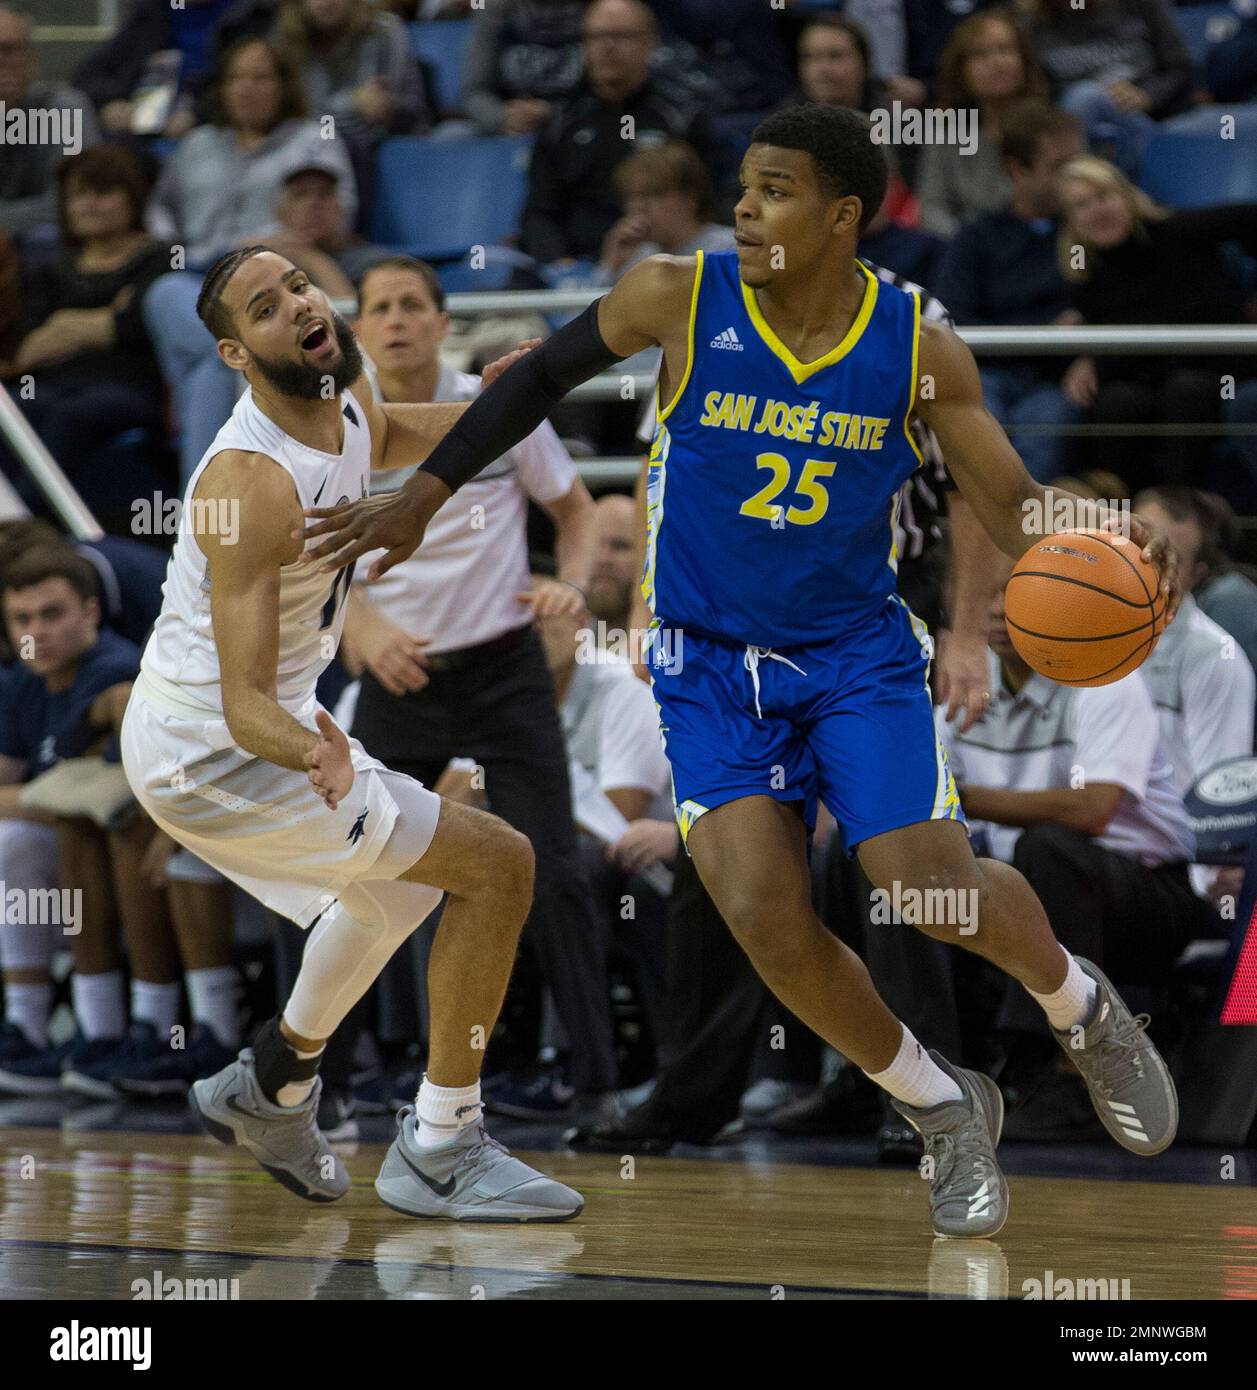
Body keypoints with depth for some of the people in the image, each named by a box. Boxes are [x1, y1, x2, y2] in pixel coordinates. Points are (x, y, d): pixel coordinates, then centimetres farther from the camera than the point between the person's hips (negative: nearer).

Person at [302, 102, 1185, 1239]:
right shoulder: (679, 300, -12)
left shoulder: (919, 351, -11)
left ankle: (1080, 1006, 20)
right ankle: (944, 1112, 8)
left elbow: (1013, 507, -5)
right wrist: (423, 495, 3)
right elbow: (544, 375, 3)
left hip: (858, 653, -1)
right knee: (766, 917, -16)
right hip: (712, 665, 1)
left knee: (932, 890, -16)